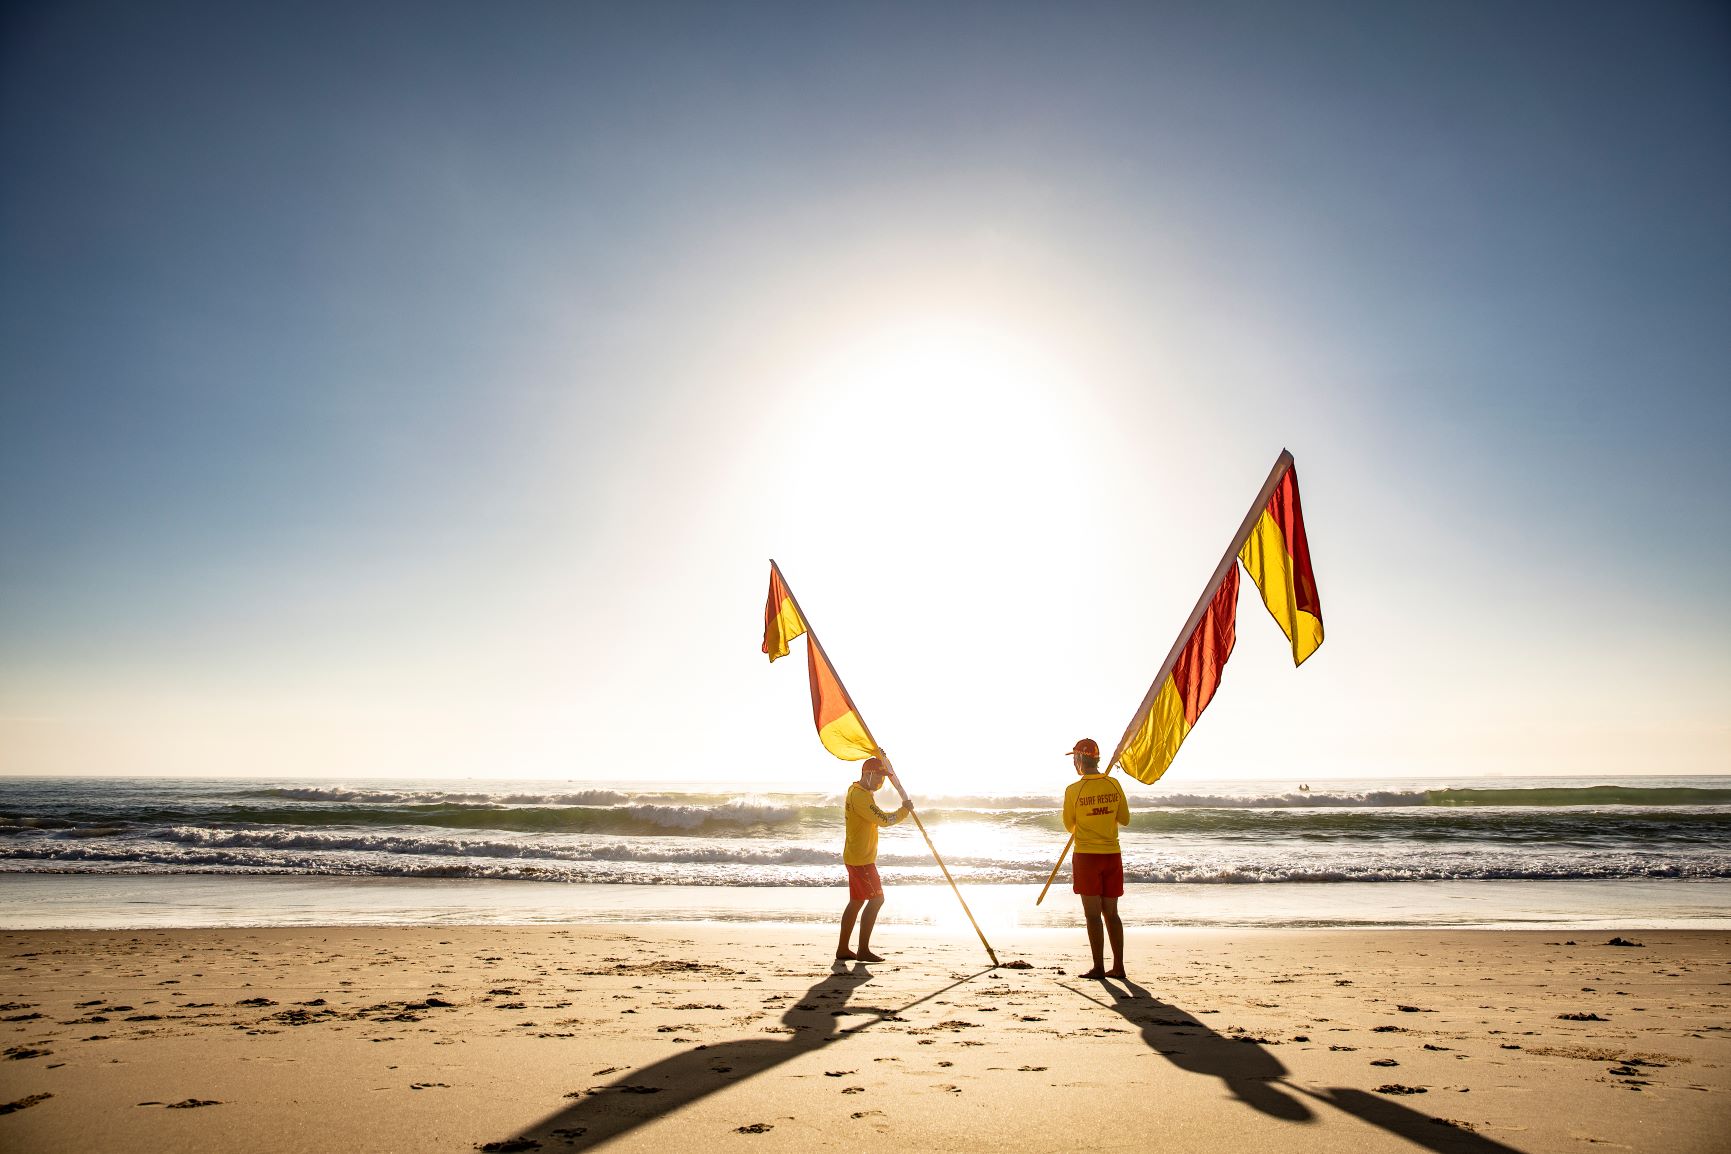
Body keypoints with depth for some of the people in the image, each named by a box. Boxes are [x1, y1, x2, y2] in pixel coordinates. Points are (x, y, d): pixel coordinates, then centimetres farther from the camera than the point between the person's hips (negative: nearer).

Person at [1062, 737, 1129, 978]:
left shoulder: (1073, 790, -10)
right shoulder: (1114, 785, 0)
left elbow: (1069, 826, 2)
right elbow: (1125, 820, 8)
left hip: (1087, 856, -4)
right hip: (1112, 855, 4)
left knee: (1093, 914, 1)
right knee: (1111, 913, 12)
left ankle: (1098, 967, 1)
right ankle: (1118, 966, 13)